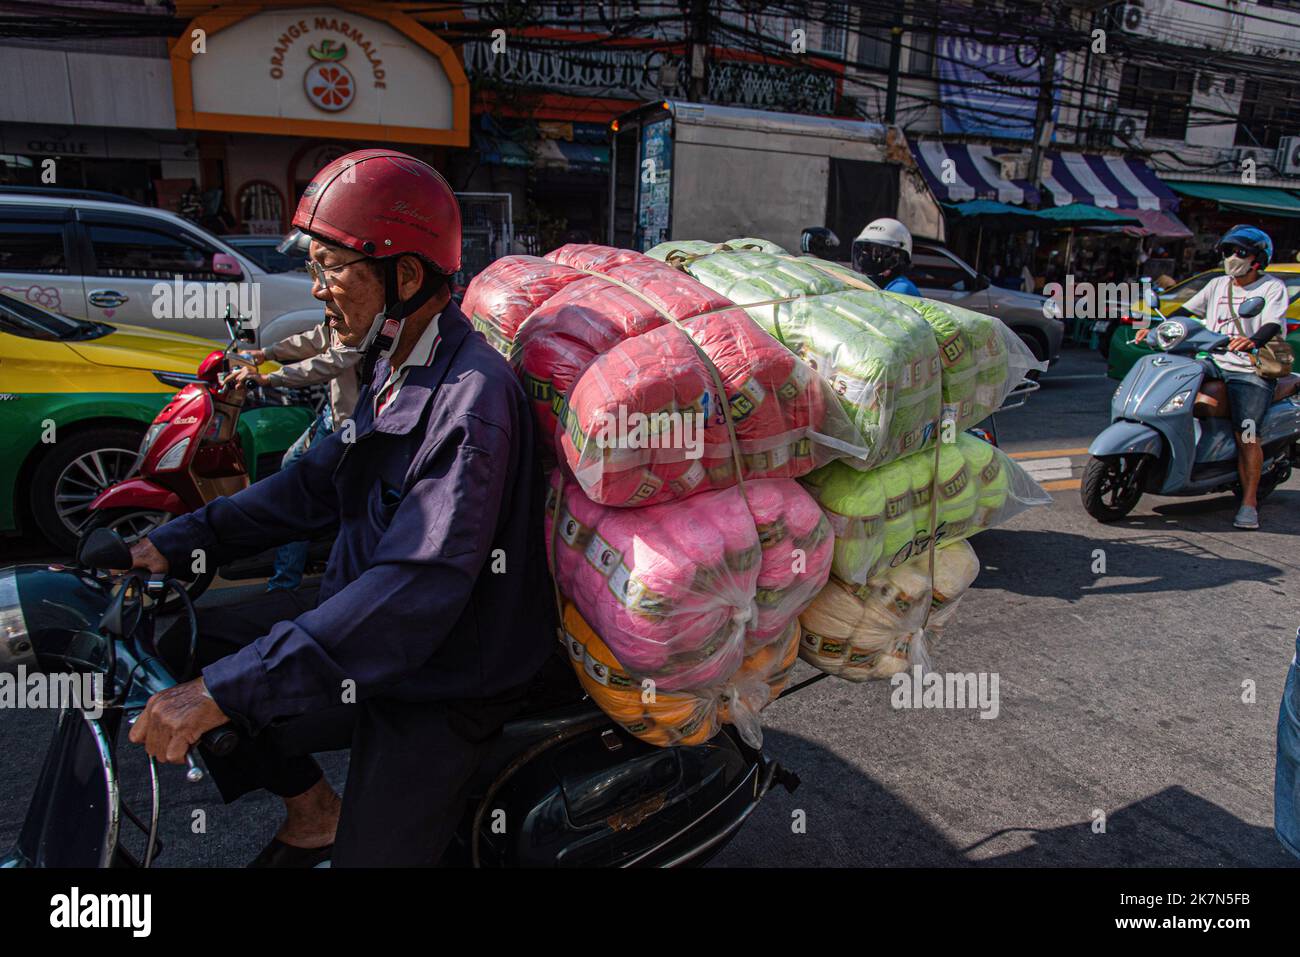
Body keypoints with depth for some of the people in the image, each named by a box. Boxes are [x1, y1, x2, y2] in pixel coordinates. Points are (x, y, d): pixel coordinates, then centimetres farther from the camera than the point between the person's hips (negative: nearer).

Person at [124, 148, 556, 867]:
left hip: (442, 686, -8)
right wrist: (178, 542, 3)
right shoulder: (392, 364, 3)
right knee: (182, 645, 8)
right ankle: (312, 810, 20)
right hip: (366, 630, 9)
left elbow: (417, 590, -34)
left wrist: (224, 691, -34)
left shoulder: (472, 398, -28)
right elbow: (318, 482, 12)